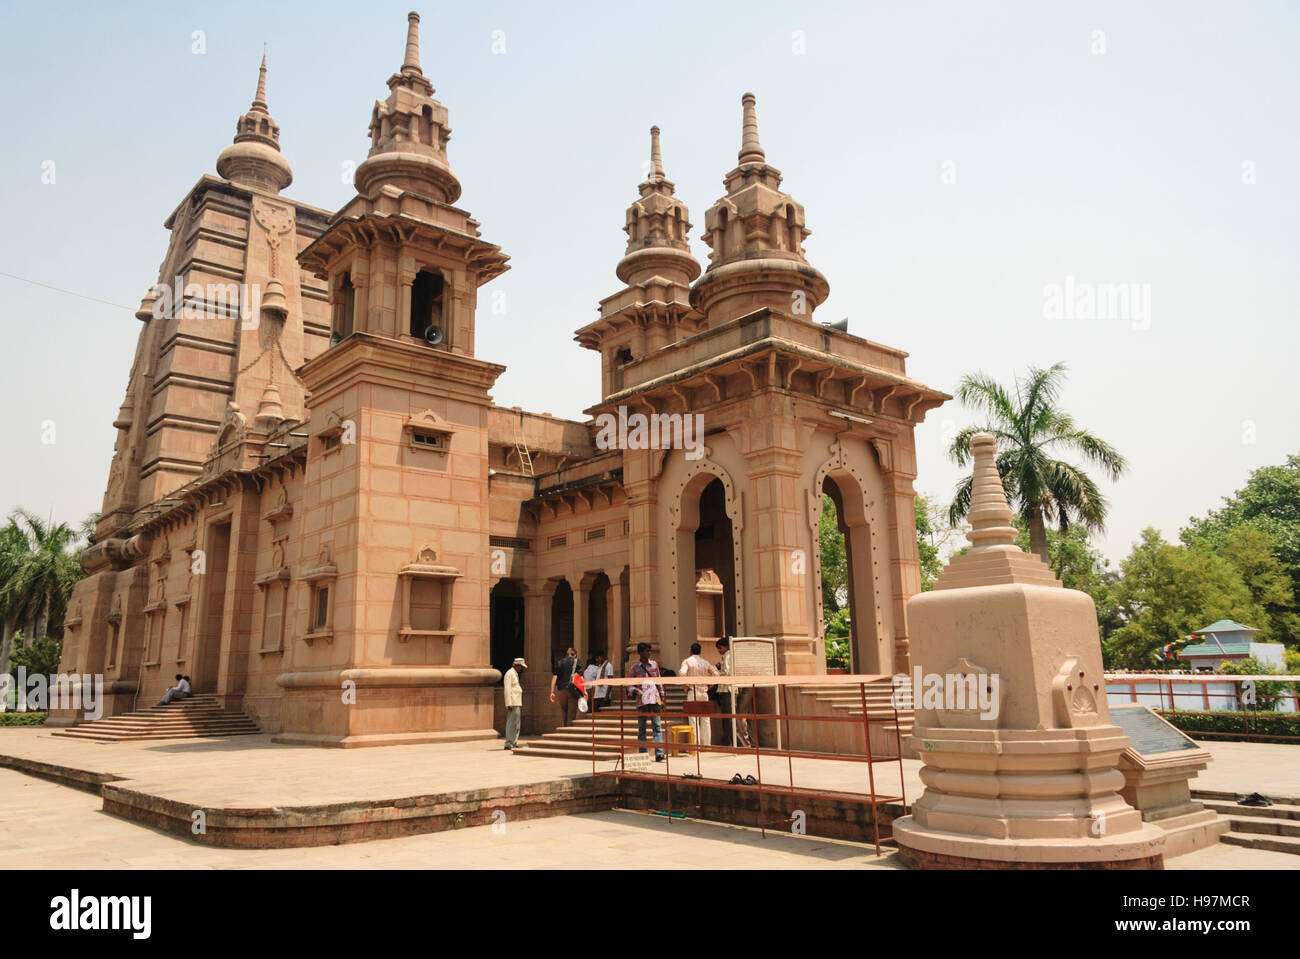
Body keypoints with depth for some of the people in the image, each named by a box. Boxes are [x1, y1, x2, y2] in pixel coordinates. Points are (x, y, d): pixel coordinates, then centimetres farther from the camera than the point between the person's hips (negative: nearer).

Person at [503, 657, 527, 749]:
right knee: (511, 723, -11)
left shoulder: (515, 674, 21)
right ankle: (509, 743, -10)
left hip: (517, 703, 10)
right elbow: (507, 689, -17)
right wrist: (509, 704, -21)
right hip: (513, 704, -10)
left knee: (517, 724, 13)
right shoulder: (510, 673, -10)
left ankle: (514, 742, 19)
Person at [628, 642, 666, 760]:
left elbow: (659, 682, 16)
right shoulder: (634, 668, 3)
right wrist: (636, 690, -15)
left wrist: (662, 698, 13)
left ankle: (659, 754, -9)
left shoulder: (654, 664, 11)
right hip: (641, 701, -1)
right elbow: (629, 685, 6)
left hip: (654, 700, 1)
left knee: (657, 727, -6)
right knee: (641, 729, 5)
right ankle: (642, 755, 11)